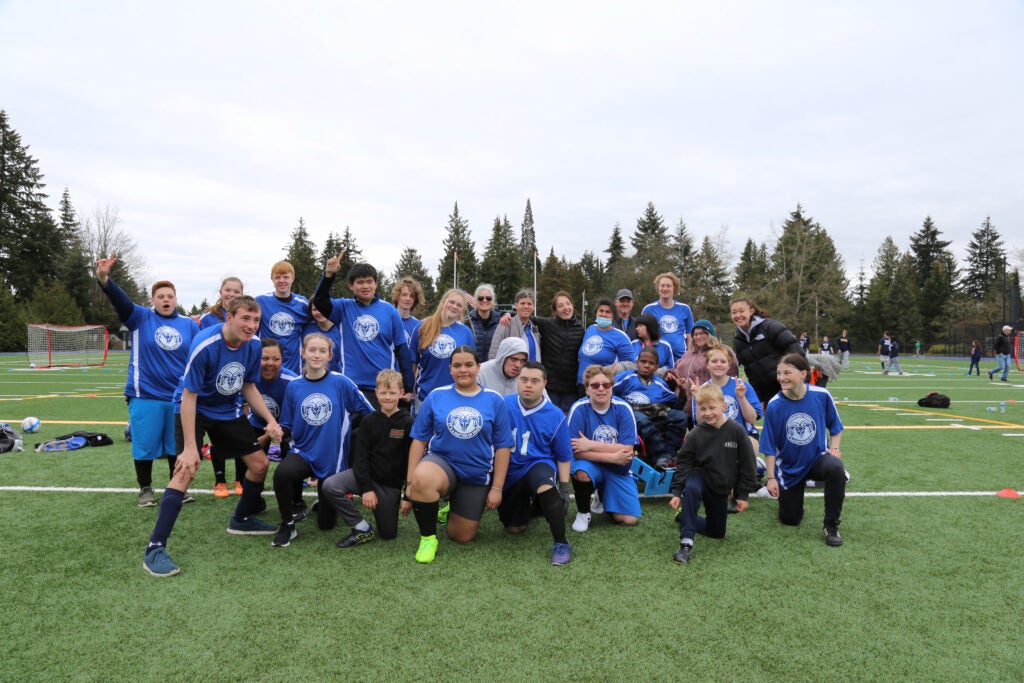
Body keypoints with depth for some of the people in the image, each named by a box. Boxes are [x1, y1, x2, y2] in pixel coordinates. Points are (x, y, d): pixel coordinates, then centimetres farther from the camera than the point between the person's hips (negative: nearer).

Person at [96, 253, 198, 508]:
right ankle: (145, 489, 23)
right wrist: (104, 278, -37)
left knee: (178, 445, 11)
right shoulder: (140, 317, 0)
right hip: (145, 396, -2)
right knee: (145, 445, 5)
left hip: (179, 398, 2)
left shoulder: (189, 325, 6)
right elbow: (119, 299, -18)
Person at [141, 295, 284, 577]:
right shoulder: (204, 345, -31)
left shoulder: (254, 346, -12)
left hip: (228, 411, 6)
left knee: (259, 464, 7)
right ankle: (155, 549, -14)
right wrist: (190, 447, -28)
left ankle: (241, 520, 33)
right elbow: (189, 396, -27)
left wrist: (270, 420, -7)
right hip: (195, 409, -6)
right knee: (187, 470, -22)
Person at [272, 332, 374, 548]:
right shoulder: (294, 386, -3)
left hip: (332, 458, -1)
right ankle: (287, 526, -9)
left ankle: (324, 500, 44)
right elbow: (287, 426, 5)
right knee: (282, 473, -34)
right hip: (303, 452, 1)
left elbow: (371, 414, -5)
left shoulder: (341, 383, -12)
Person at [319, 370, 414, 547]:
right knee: (329, 486, -25)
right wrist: (366, 488, -15)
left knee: (388, 534, 0)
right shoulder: (368, 422, 1)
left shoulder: (408, 423, -6)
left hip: (391, 485, -2)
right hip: (366, 474, 2)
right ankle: (363, 529, -10)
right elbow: (360, 457, -3)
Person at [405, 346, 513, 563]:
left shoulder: (495, 401, -5)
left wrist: (497, 488, -3)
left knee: (461, 537, 8)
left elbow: (503, 447, -1)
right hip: (442, 463, -1)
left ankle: (454, 508, 43)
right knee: (421, 480, -37)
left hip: (477, 476, 1)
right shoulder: (435, 397, -4)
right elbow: (419, 440, -2)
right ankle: (428, 537, -12)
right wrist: (410, 482, -5)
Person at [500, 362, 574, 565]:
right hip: (510, 472, 3)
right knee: (514, 528, 9)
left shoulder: (555, 416, -10)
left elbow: (563, 456, 0)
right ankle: (530, 504, 43)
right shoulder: (504, 405, -10)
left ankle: (561, 544, -24)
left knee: (545, 486, -39)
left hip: (539, 464, -3)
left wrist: (564, 488, -4)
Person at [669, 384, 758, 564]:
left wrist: (743, 494, -3)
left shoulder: (736, 430, -11)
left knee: (717, 532, 11)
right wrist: (677, 492, -13)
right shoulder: (696, 435, -11)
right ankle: (686, 543, -33)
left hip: (721, 489, 2)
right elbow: (684, 464, -6)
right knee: (691, 488, -39)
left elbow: (747, 463, -4)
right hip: (700, 477, -2)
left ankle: (685, 517, 37)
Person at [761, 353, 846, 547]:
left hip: (818, 458, 0)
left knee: (836, 468, -36)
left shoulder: (822, 395, -14)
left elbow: (835, 427, 5)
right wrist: (771, 478, -10)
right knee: (790, 520, 5)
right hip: (789, 468, 0)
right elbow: (769, 447, -9)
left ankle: (831, 526, -16)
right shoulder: (774, 406, -16)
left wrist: (834, 447, -11)